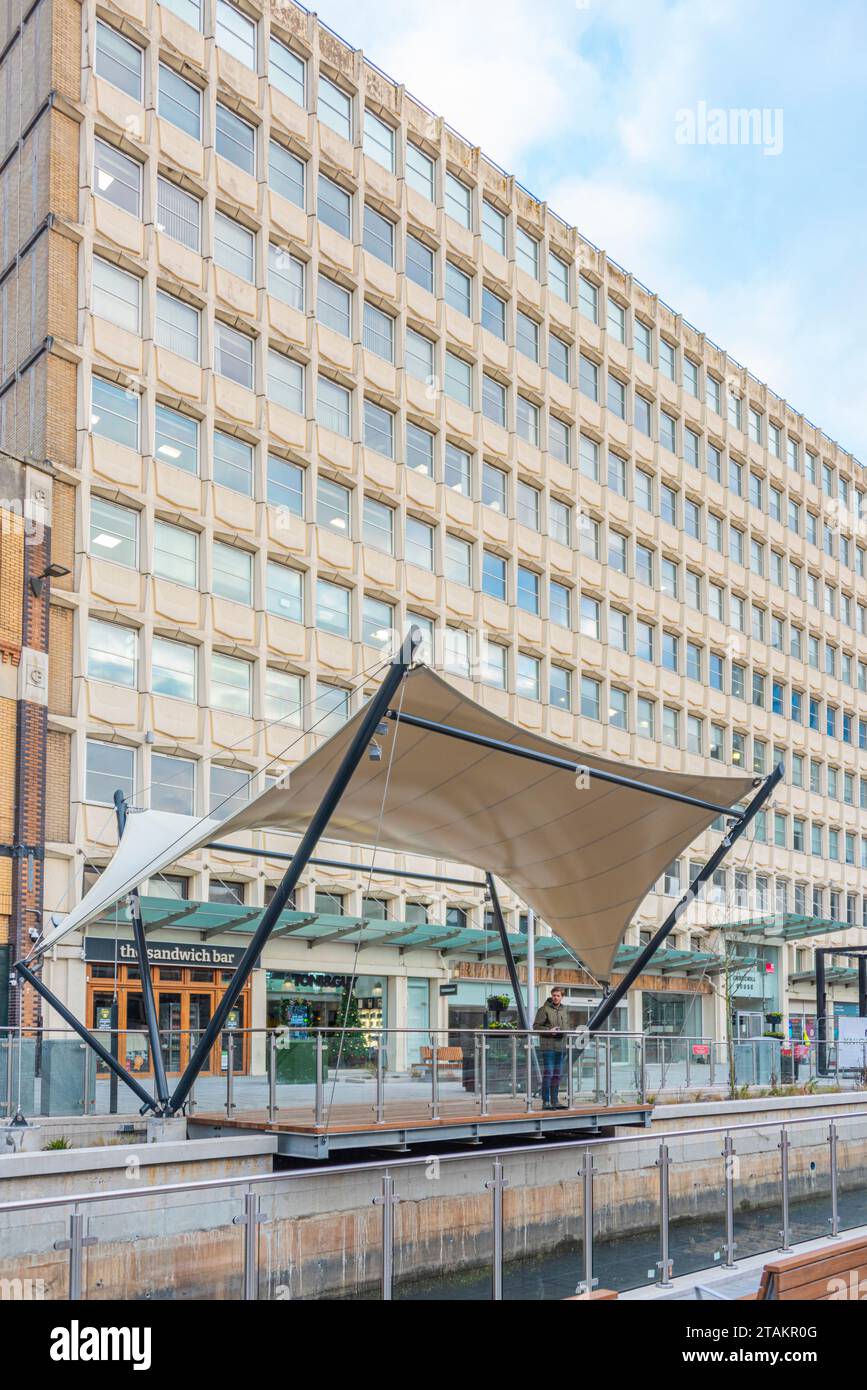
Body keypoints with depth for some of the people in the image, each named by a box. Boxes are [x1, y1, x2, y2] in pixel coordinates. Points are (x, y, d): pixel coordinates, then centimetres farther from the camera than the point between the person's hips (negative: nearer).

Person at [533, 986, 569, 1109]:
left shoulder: (564, 1010, 13)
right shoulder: (544, 1009, -7)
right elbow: (536, 1027, -8)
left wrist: (564, 1032, -1)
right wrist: (549, 1031, -20)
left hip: (560, 1046, 7)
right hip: (548, 1046, -7)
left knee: (557, 1075, 11)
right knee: (548, 1074, -7)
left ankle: (555, 1101, 19)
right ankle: (546, 1102, -3)